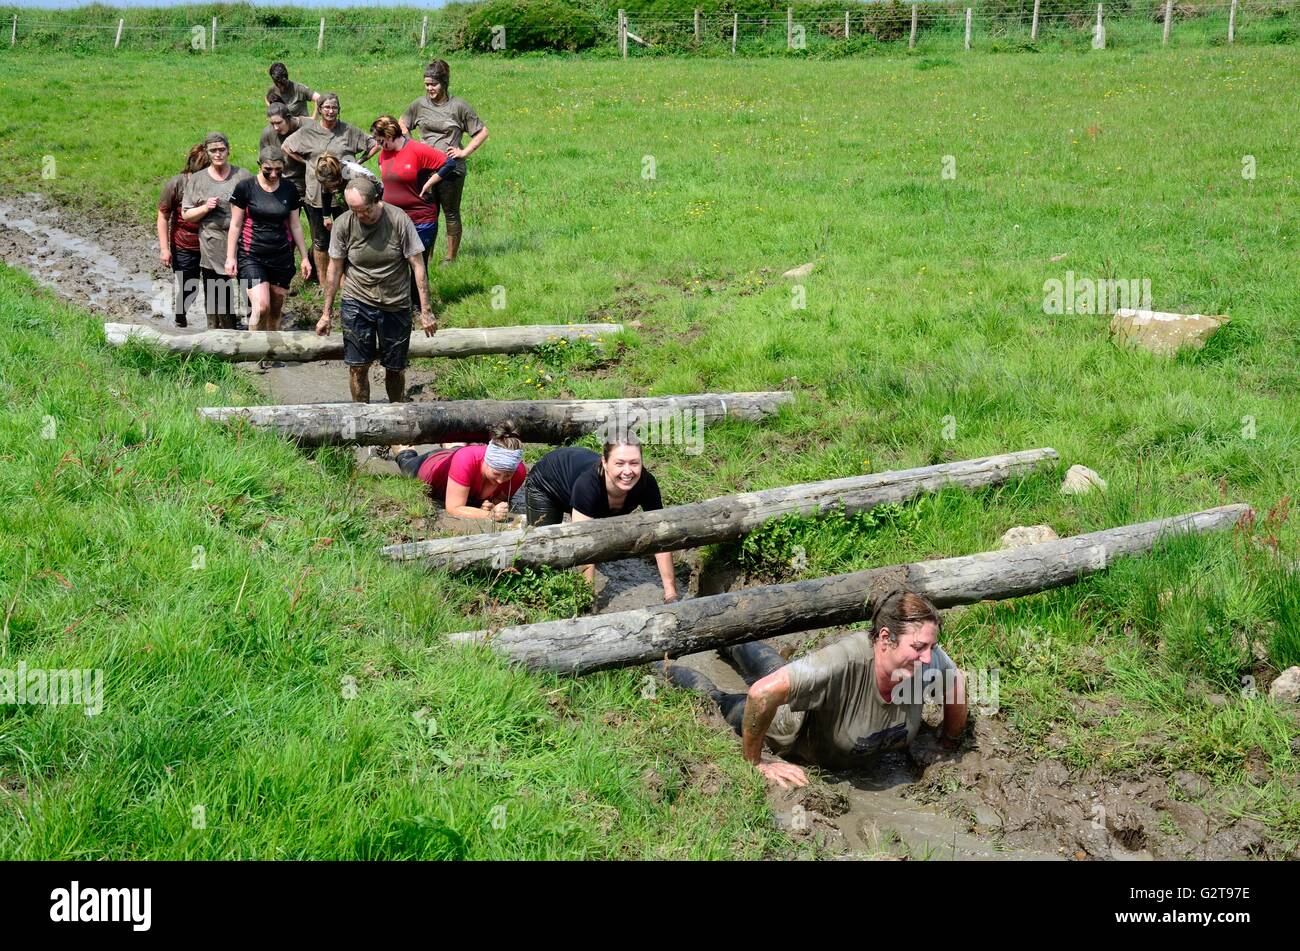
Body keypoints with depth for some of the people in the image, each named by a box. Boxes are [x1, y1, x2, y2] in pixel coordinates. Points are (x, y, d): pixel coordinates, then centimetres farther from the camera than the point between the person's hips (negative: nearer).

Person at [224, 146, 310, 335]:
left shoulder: (289, 190, 4)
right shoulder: (245, 188, -5)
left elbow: (295, 226, 12)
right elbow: (235, 225, -1)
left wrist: (305, 257, 11)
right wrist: (230, 257, -4)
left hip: (282, 256, 4)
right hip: (252, 256, -3)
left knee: (276, 309, 8)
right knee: (261, 306, -18)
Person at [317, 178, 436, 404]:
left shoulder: (398, 219, -14)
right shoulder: (343, 224, -9)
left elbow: (417, 265, -9)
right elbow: (335, 269, 1)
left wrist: (425, 311, -10)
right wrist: (326, 314, 5)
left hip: (396, 306, -1)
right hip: (357, 303, 1)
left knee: (395, 368, 8)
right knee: (358, 367, -2)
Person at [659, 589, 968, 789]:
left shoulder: (928, 659, -34)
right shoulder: (845, 660, -51)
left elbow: (956, 682, -10)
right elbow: (763, 693, -52)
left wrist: (951, 740, -1)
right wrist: (755, 762, -39)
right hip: (791, 725, -6)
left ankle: (728, 642, 64)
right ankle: (667, 669, 50)